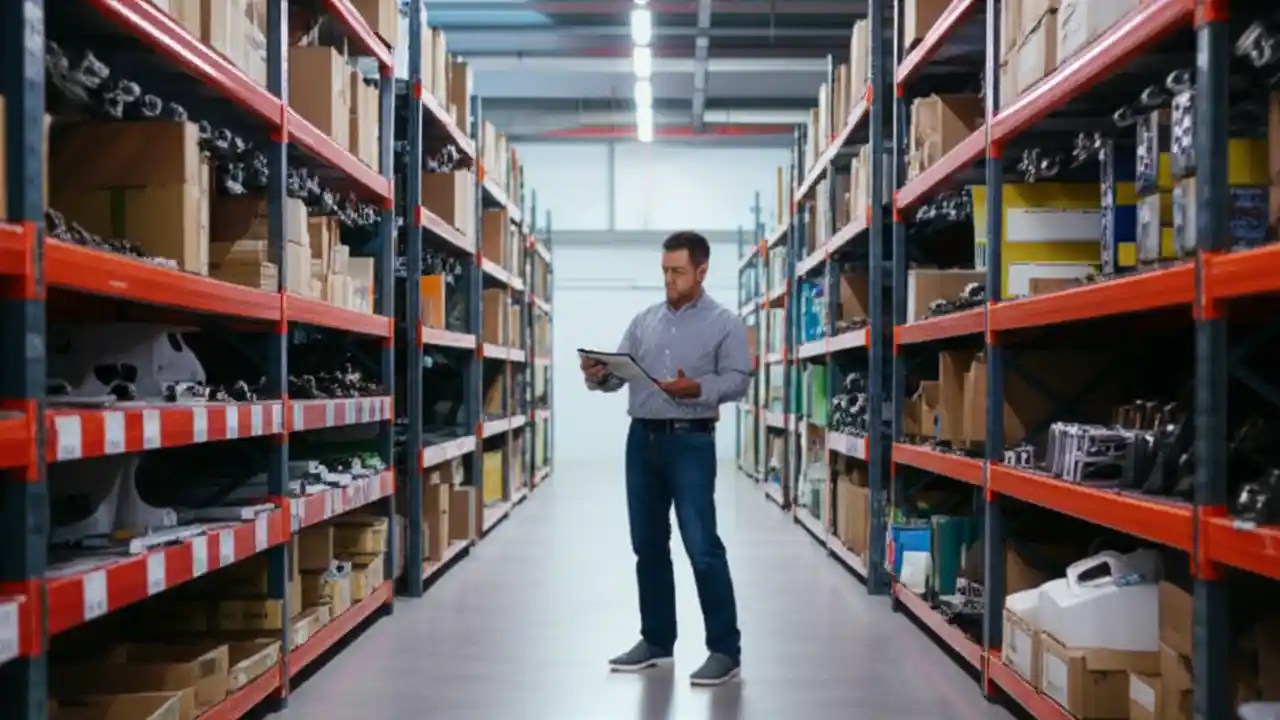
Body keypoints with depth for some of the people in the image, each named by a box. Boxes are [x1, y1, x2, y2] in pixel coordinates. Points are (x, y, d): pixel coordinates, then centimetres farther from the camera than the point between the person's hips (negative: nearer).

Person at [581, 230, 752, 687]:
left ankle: (725, 649, 0)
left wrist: (697, 388, -26)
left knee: (702, 547, -8)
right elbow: (619, 373, 8)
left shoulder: (725, 323, 0)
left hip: (690, 442, -5)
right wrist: (598, 375, -14)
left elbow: (738, 379, -10)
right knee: (648, 545, 11)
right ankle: (656, 640, 23)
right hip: (642, 439, 5)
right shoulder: (644, 321, 15)